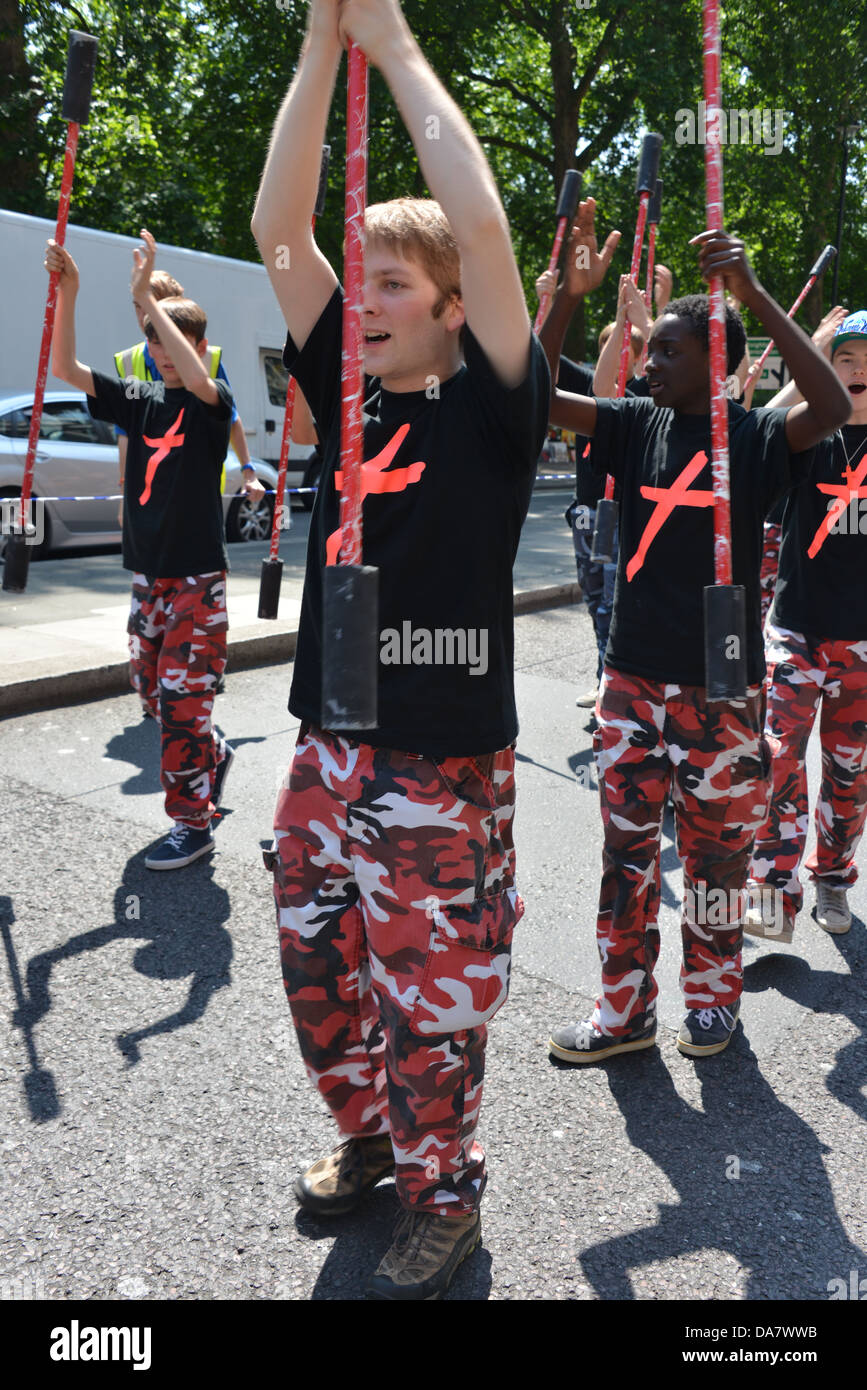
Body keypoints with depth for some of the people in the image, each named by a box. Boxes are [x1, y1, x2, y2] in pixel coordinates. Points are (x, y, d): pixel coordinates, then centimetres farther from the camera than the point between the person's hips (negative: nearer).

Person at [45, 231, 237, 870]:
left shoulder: (214, 402, -5)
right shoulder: (139, 399, 9)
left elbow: (197, 379, -29)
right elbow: (66, 369, 1)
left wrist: (147, 296, -27)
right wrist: (67, 292, -11)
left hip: (197, 576, -6)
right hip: (147, 571, 6)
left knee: (181, 698, -7)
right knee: (151, 688, 15)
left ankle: (193, 822, 4)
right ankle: (213, 754, 40)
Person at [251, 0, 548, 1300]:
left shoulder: (490, 410, -7)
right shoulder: (346, 395, 7)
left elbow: (483, 228, -20)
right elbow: (277, 229, 1)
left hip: (443, 763, -6)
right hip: (328, 750, 6)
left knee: (431, 1001, 7)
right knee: (319, 976, 18)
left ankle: (442, 1199, 31)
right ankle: (370, 1137, 44)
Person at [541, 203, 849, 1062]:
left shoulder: (754, 436, -6)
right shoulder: (638, 425, 5)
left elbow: (833, 407, -25)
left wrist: (753, 295, -27)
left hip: (720, 686, -3)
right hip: (633, 677, 4)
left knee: (715, 855, 10)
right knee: (626, 849, 10)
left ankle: (712, 999, 30)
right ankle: (625, 1007, 24)